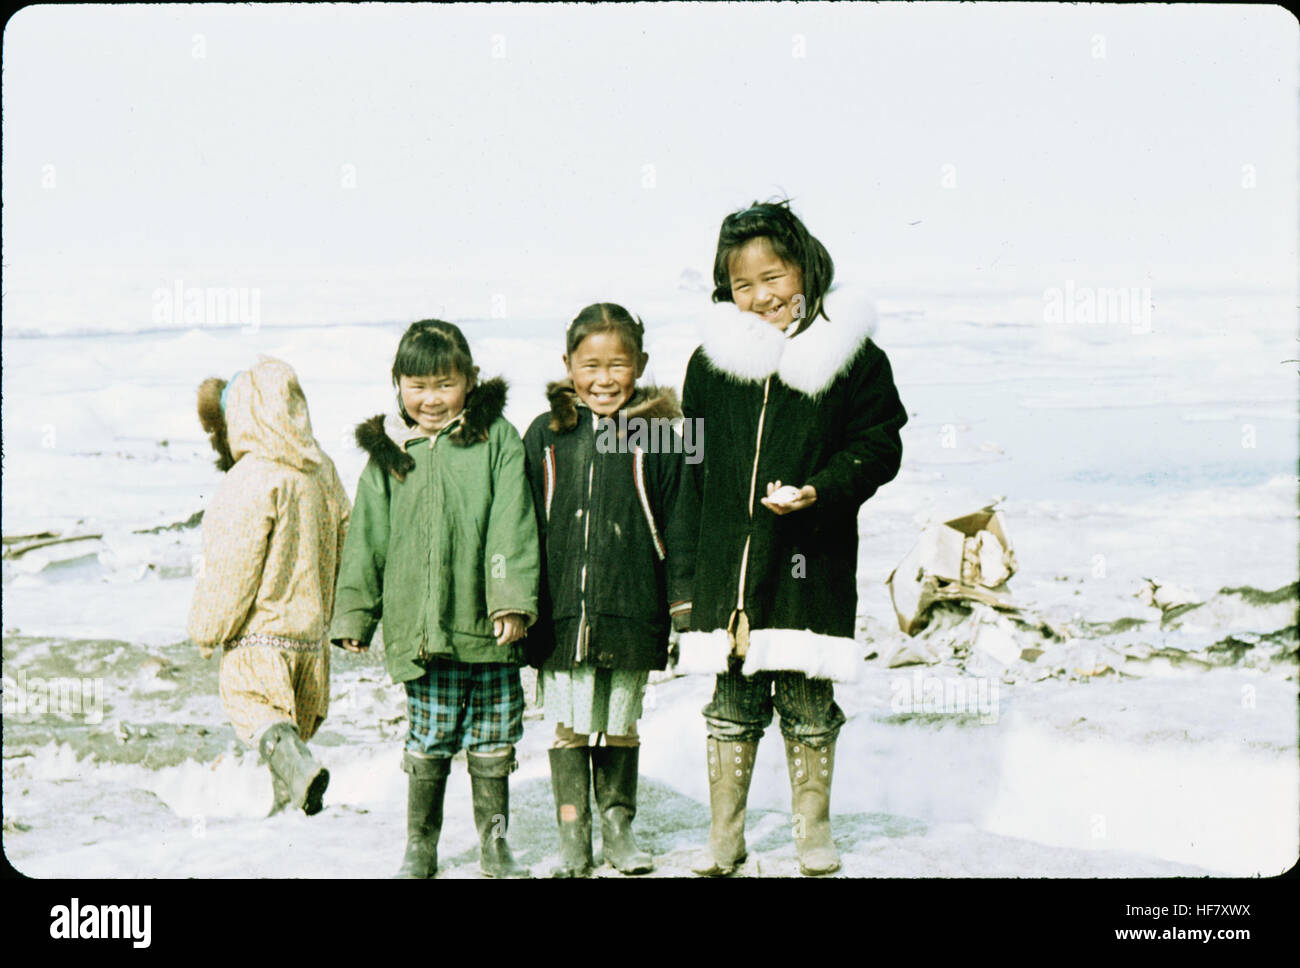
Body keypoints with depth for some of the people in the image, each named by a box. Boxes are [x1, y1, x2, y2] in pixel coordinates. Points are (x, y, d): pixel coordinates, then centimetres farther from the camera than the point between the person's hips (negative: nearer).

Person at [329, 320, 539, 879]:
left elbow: (512, 525, -4)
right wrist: (353, 613, 8)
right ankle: (420, 847, 17)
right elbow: (367, 539, 10)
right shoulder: (388, 453, 7)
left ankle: (494, 843, 23)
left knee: (493, 739, 8)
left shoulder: (496, 439, 2)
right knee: (429, 737, 2)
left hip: (487, 623, 0)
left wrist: (513, 598, -12)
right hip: (420, 625, 0)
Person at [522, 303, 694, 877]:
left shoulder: (655, 436, 0)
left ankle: (618, 829, 24)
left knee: (621, 725, 10)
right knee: (568, 726, 4)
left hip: (631, 610, -1)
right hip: (561, 612, 1)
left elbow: (675, 526, 3)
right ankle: (572, 837, 12)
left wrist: (684, 606, 0)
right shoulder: (545, 436, 4)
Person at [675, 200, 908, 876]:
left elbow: (878, 447, -1)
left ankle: (813, 831, 20)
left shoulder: (851, 356, -2)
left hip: (810, 560, -2)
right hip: (726, 558, 3)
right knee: (731, 703, 8)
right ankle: (724, 837, 18)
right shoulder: (711, 360, 8)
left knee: (809, 704, 5)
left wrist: (819, 491, -18)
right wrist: (687, 565, 12)